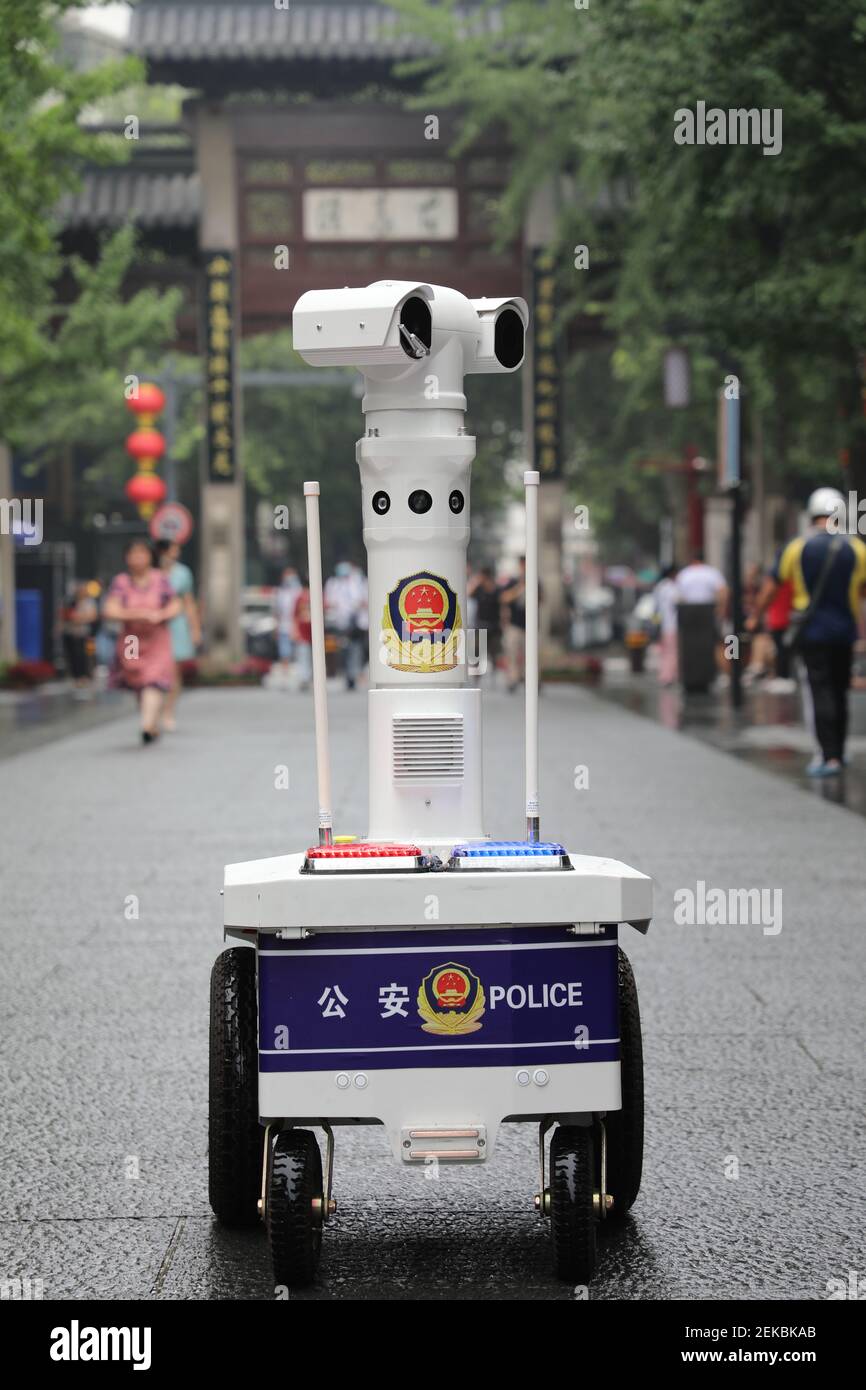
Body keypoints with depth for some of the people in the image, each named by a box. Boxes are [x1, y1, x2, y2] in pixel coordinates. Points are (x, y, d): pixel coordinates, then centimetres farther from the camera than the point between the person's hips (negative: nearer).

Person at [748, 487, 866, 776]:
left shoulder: (796, 547, -5)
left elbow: (771, 585, 2)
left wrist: (756, 616, 15)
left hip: (811, 630, -2)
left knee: (822, 692, -4)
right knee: (839, 692, 14)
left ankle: (830, 757, -12)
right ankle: (837, 751, 20)